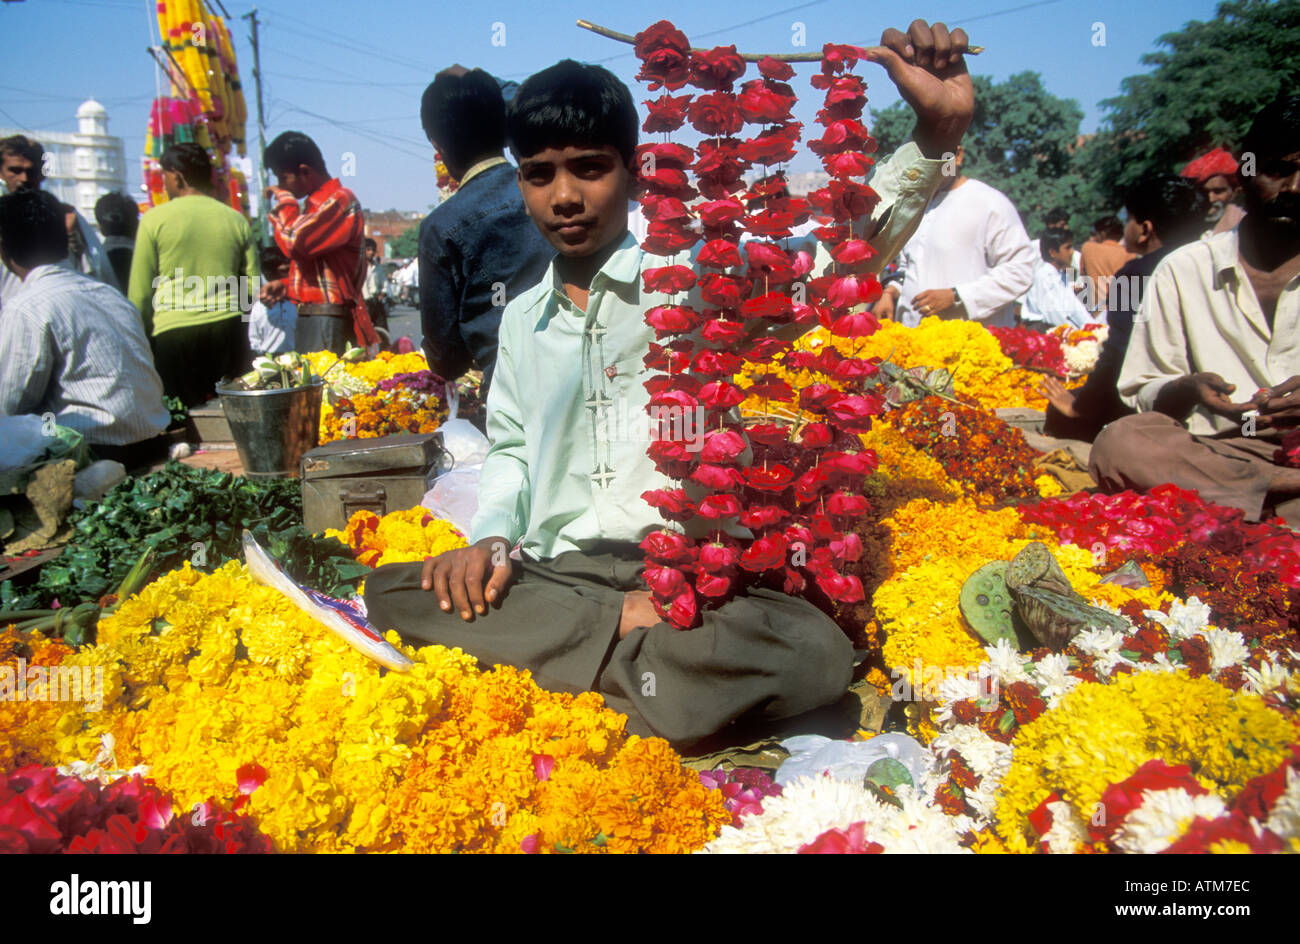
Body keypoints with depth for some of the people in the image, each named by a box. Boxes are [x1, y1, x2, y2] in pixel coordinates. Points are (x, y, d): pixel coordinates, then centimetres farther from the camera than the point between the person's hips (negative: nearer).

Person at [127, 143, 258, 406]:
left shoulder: (155, 219, -1)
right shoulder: (236, 220, 6)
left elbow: (139, 293, 1)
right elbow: (253, 288, 7)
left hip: (175, 333, -3)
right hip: (228, 328, 3)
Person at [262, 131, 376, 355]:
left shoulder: (341, 200, -10)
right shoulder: (316, 203, 20)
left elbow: (296, 241, -23)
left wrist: (284, 200, -6)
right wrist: (284, 286, 14)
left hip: (329, 318, -9)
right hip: (308, 315, 9)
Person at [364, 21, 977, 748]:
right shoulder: (523, 318, 18)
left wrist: (934, 134, -24)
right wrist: (491, 536, 6)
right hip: (556, 581, 5)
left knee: (815, 653, -33)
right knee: (391, 591, -19)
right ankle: (636, 631, -19)